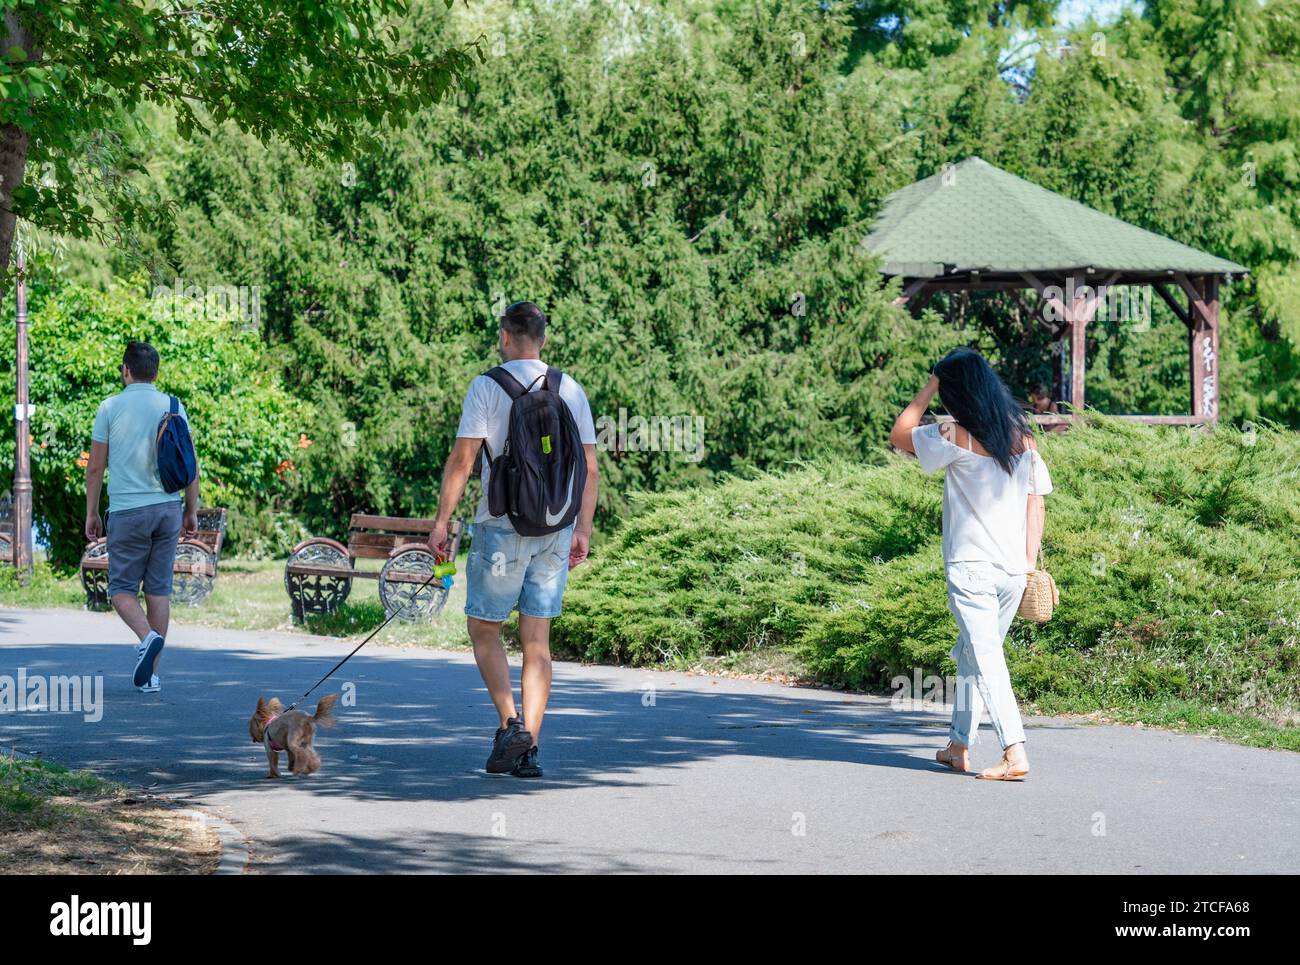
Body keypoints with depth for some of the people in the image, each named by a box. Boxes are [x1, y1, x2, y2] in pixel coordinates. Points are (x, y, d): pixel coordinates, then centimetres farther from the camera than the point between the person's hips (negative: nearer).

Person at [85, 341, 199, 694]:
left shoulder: (111, 407, -3)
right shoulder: (174, 407, 5)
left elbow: (95, 467, -2)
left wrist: (91, 514, 7)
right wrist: (192, 511, 15)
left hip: (127, 511, -3)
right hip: (168, 507, 3)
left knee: (122, 588, 5)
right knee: (159, 589, 7)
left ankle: (148, 637, -24)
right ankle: (151, 674, 6)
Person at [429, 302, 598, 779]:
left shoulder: (487, 387, -5)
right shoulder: (571, 390, 8)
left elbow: (462, 458, -9)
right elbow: (590, 467, 8)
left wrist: (442, 520, -3)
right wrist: (583, 530, 14)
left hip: (503, 525, -4)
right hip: (556, 526, 4)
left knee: (484, 628, 9)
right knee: (537, 639, 7)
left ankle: (511, 724, -8)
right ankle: (529, 749, 4)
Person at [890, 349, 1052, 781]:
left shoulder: (957, 437, -12)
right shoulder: (1024, 437, 6)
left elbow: (900, 434, 3)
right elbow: (1036, 502, 7)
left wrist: (931, 385, 4)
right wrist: (1029, 561, 11)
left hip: (970, 567, -6)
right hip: (1013, 569, 6)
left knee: (986, 662, -6)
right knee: (970, 655, 19)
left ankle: (1015, 753, -16)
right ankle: (959, 747, 27)